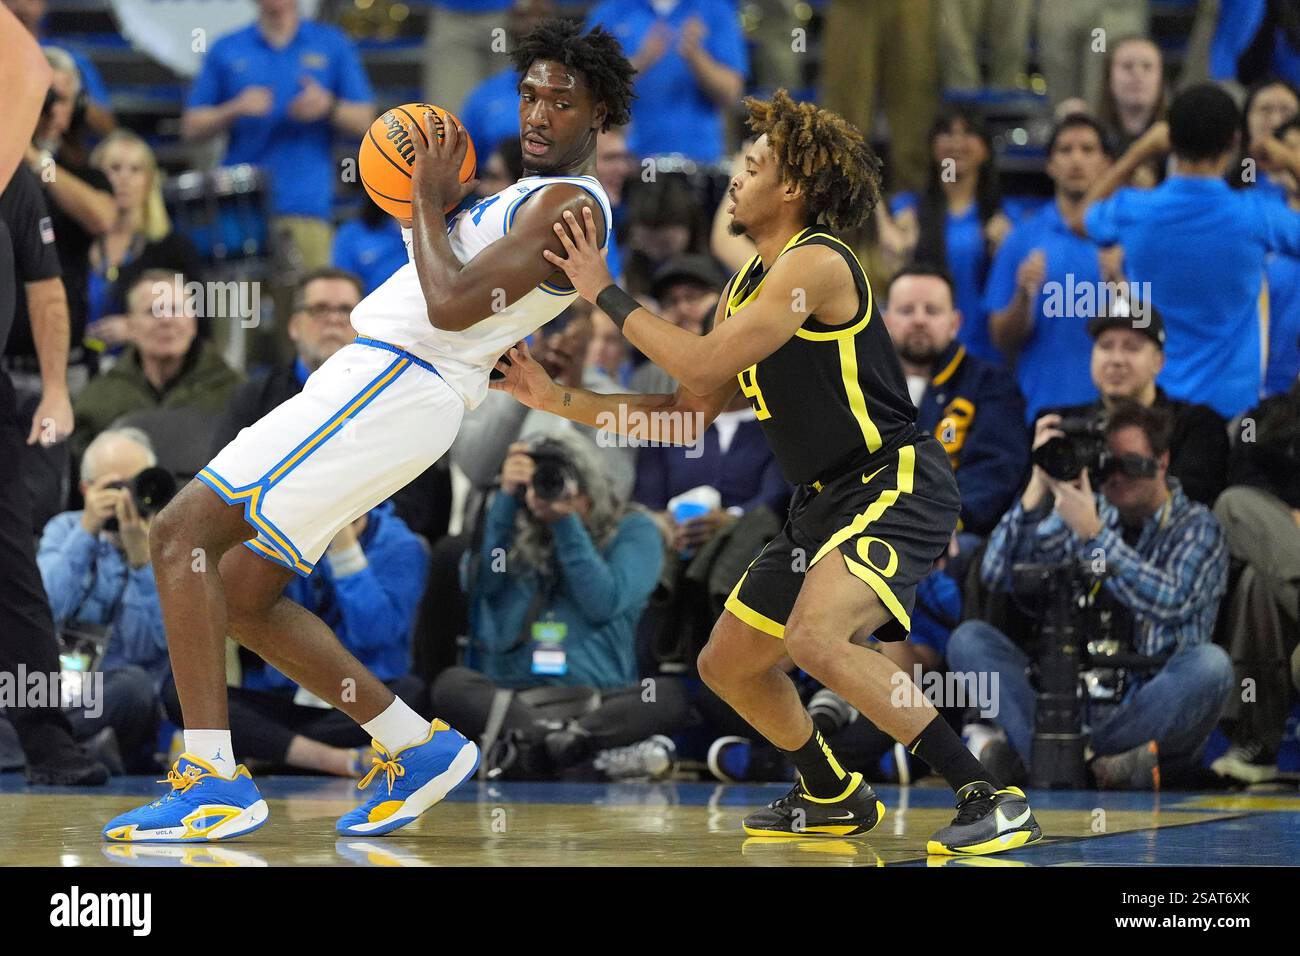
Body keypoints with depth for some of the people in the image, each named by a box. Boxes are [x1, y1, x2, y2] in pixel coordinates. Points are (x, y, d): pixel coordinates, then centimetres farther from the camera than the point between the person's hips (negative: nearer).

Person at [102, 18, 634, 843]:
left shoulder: (568, 204, -11)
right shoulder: (535, 195, 21)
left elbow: (452, 304, -21)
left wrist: (429, 203, -8)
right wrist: (436, 204, 17)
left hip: (394, 382, -11)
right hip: (386, 381, 11)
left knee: (183, 533, -15)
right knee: (241, 594, 12)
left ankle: (213, 778, -20)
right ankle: (418, 749, 13)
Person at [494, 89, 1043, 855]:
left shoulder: (815, 264, -16)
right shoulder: (746, 287, 13)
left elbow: (704, 365, -22)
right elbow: (688, 414, 18)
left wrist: (606, 294, -12)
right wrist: (559, 400, 13)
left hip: (898, 485, -10)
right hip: (829, 499, 10)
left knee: (816, 638, -32)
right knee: (728, 665, 17)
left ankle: (993, 802, -28)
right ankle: (834, 798, 39)